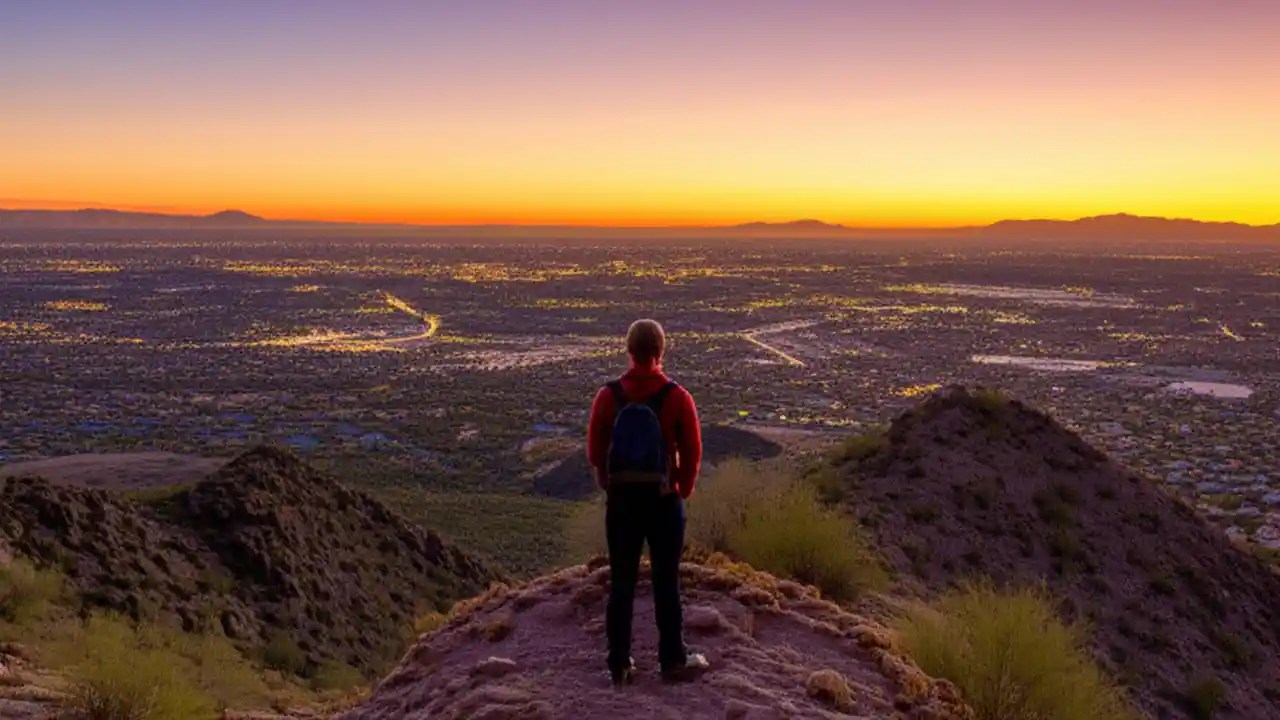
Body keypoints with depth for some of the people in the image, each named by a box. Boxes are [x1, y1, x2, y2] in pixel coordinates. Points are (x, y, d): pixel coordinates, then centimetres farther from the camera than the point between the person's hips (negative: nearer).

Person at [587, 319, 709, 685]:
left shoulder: (608, 396, -5)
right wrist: (683, 489, 10)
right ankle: (673, 661, 18)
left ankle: (619, 664, 16)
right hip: (664, 501, -1)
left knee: (621, 582, 10)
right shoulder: (677, 397, -10)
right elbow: (692, 452, -6)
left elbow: (595, 450, 0)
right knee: (667, 583, 9)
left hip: (621, 500, 2)